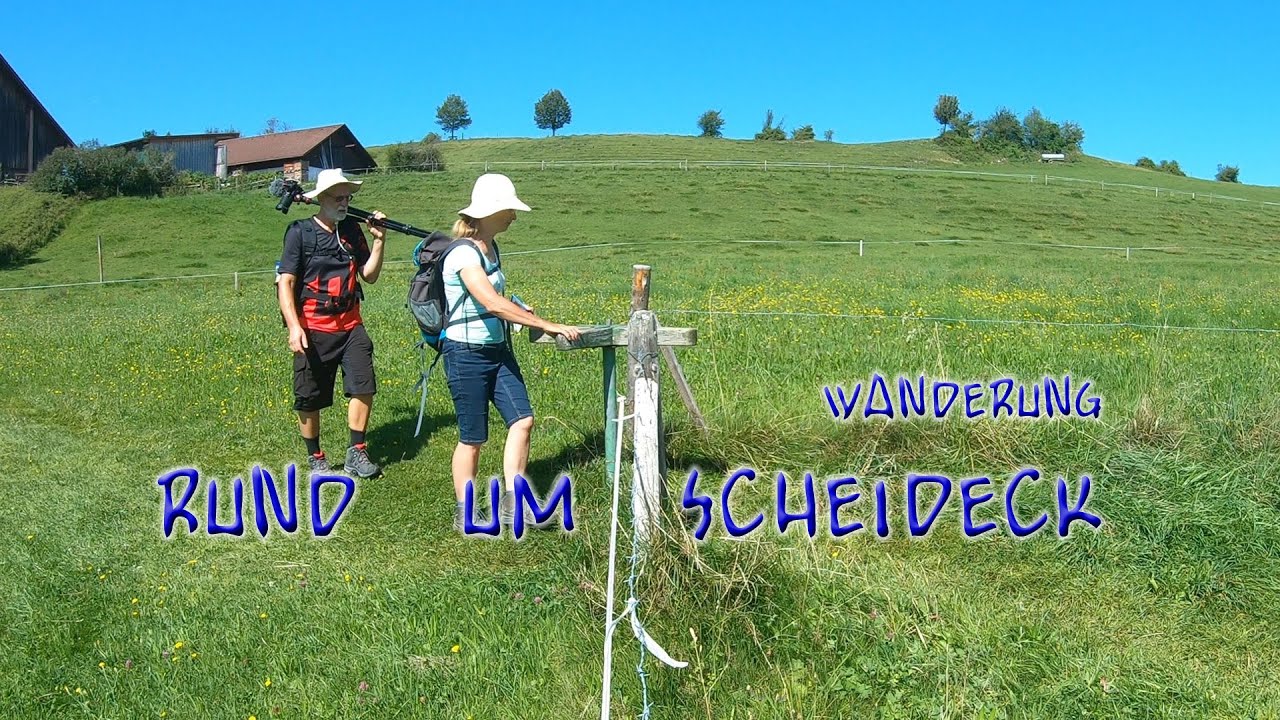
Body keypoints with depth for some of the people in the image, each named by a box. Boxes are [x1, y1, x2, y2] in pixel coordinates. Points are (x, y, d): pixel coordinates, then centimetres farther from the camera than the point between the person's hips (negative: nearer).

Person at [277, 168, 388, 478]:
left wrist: (379, 241, -3)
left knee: (364, 385, -7)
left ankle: (356, 453, 5)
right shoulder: (300, 232, -6)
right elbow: (285, 282, -10)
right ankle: (315, 458, 22)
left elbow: (369, 275, 10)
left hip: (350, 325, 4)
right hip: (313, 329, -4)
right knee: (309, 398, 5)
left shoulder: (351, 229, 8)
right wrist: (294, 327, -19)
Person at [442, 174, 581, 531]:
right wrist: (547, 325, -27)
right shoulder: (463, 254, -19)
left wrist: (523, 313, 8)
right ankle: (463, 513, 17)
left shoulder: (490, 248, 9)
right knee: (473, 438, 2)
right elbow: (493, 304, -29)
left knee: (522, 420, -2)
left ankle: (511, 504, 6)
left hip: (497, 350, 8)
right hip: (467, 354, -8)